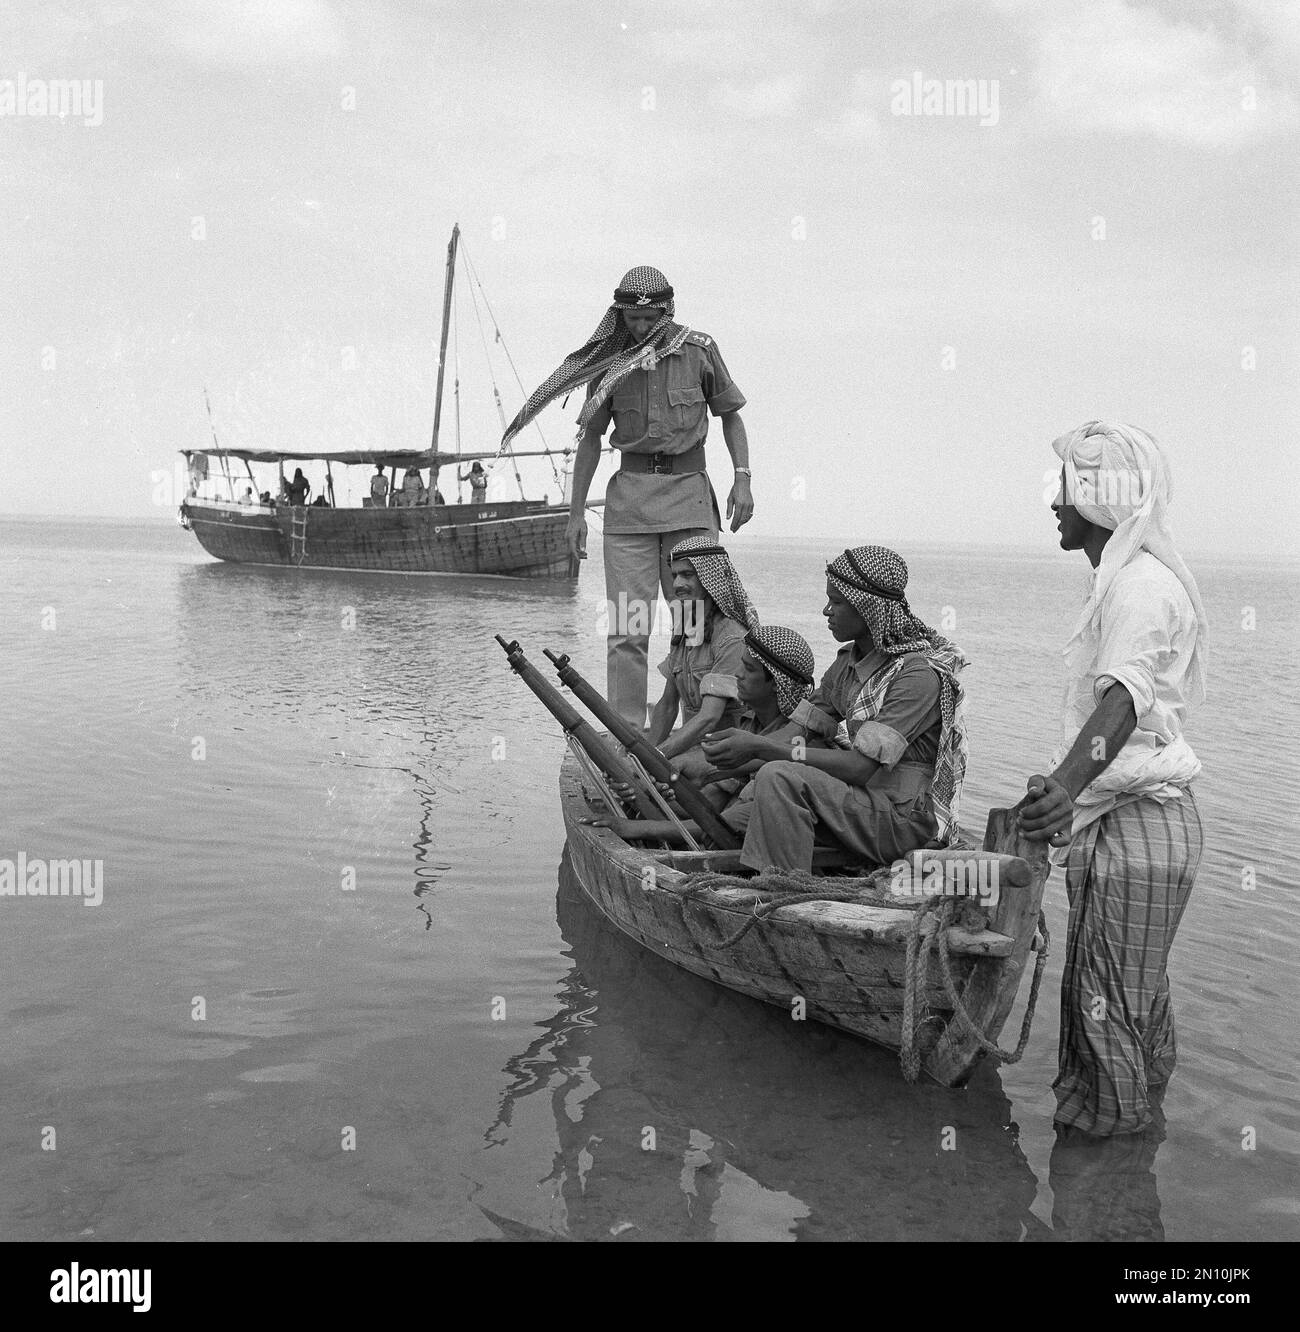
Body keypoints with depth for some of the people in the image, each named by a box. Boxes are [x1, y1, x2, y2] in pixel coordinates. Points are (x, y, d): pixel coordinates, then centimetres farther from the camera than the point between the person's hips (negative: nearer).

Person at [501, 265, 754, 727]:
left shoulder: (699, 350, 3)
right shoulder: (609, 361, 5)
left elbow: (730, 415, 14)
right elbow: (590, 439, 10)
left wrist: (742, 477, 1)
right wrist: (576, 512, 8)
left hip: (689, 490, 0)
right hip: (629, 495, 1)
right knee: (628, 625, -4)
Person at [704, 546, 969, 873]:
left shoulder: (919, 674, -18)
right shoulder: (848, 662, 10)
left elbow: (860, 767, -25)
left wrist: (759, 747, -26)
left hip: (906, 818, -9)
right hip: (863, 800, 9)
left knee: (779, 779, -25)